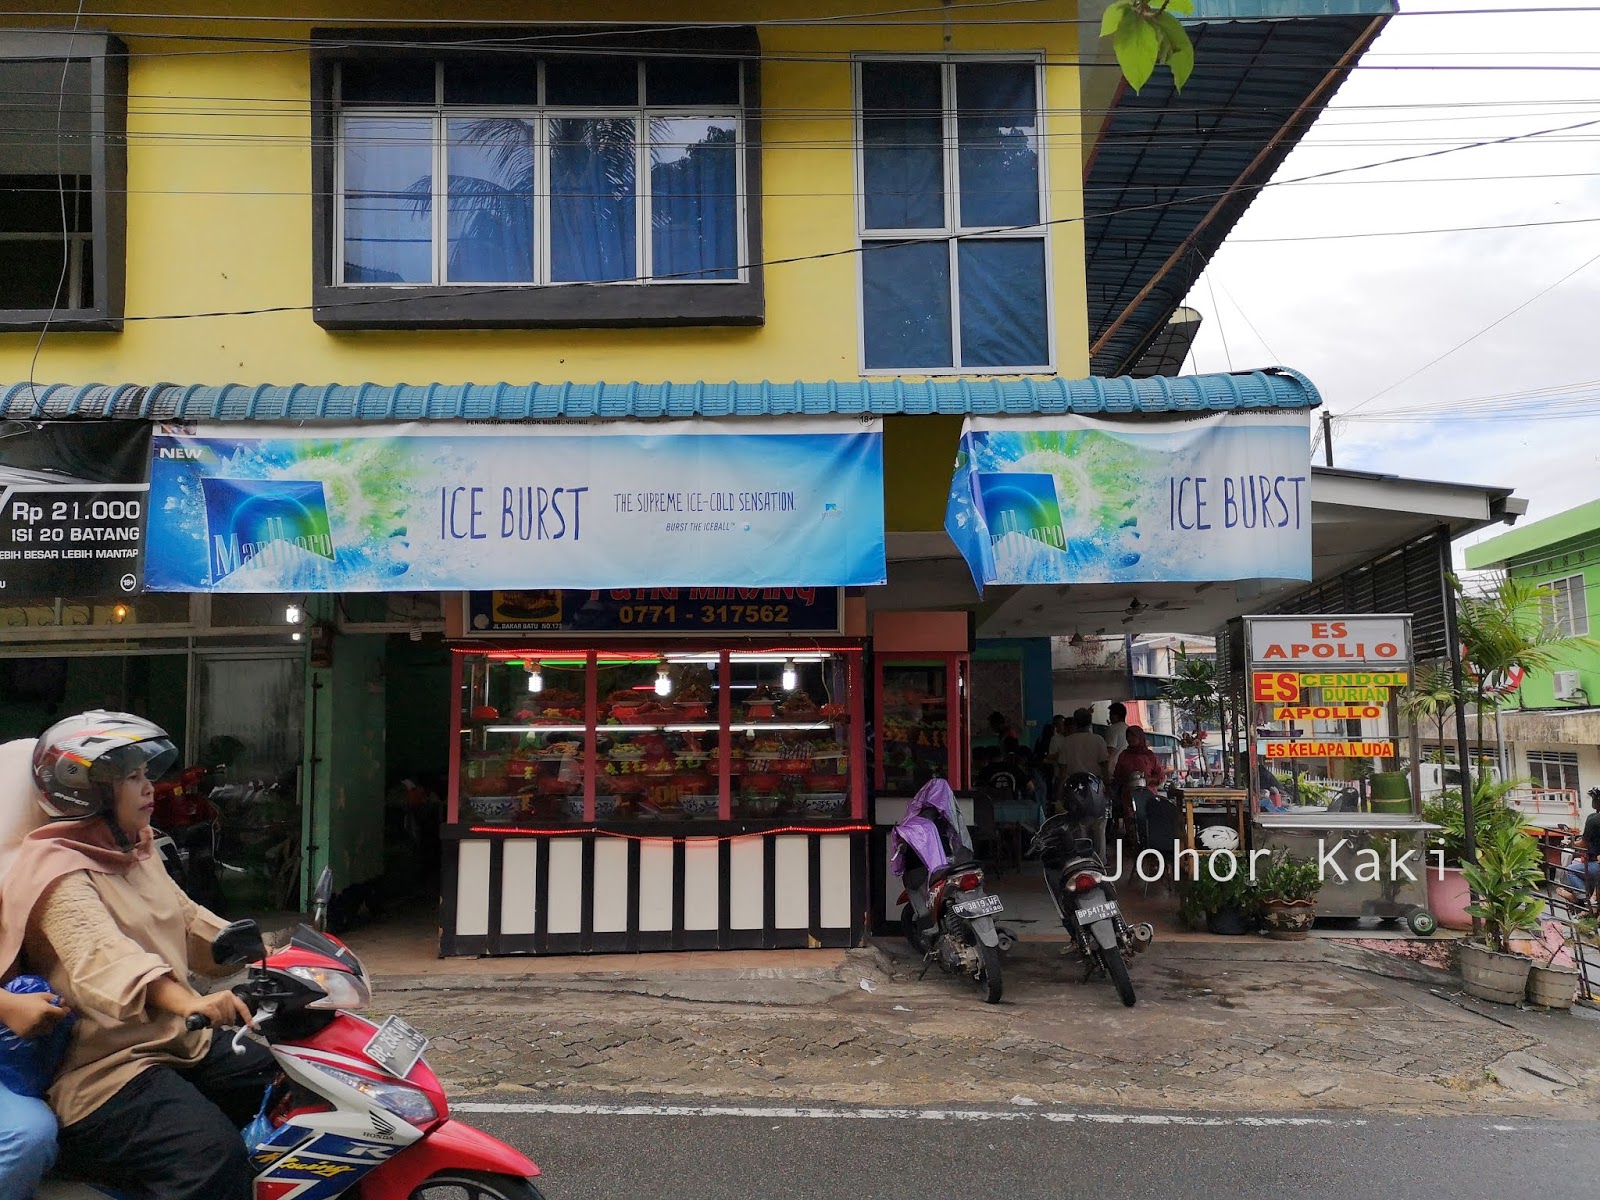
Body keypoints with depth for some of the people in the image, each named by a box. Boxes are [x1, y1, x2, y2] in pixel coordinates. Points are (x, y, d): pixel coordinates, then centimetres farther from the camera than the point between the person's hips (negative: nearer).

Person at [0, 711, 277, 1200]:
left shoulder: (136, 856, 16)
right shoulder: (61, 875, -14)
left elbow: (189, 922, 20)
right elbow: (100, 955, -32)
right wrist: (190, 1003, -49)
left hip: (182, 1045, 9)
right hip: (107, 1070, -9)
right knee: (215, 1157, -30)